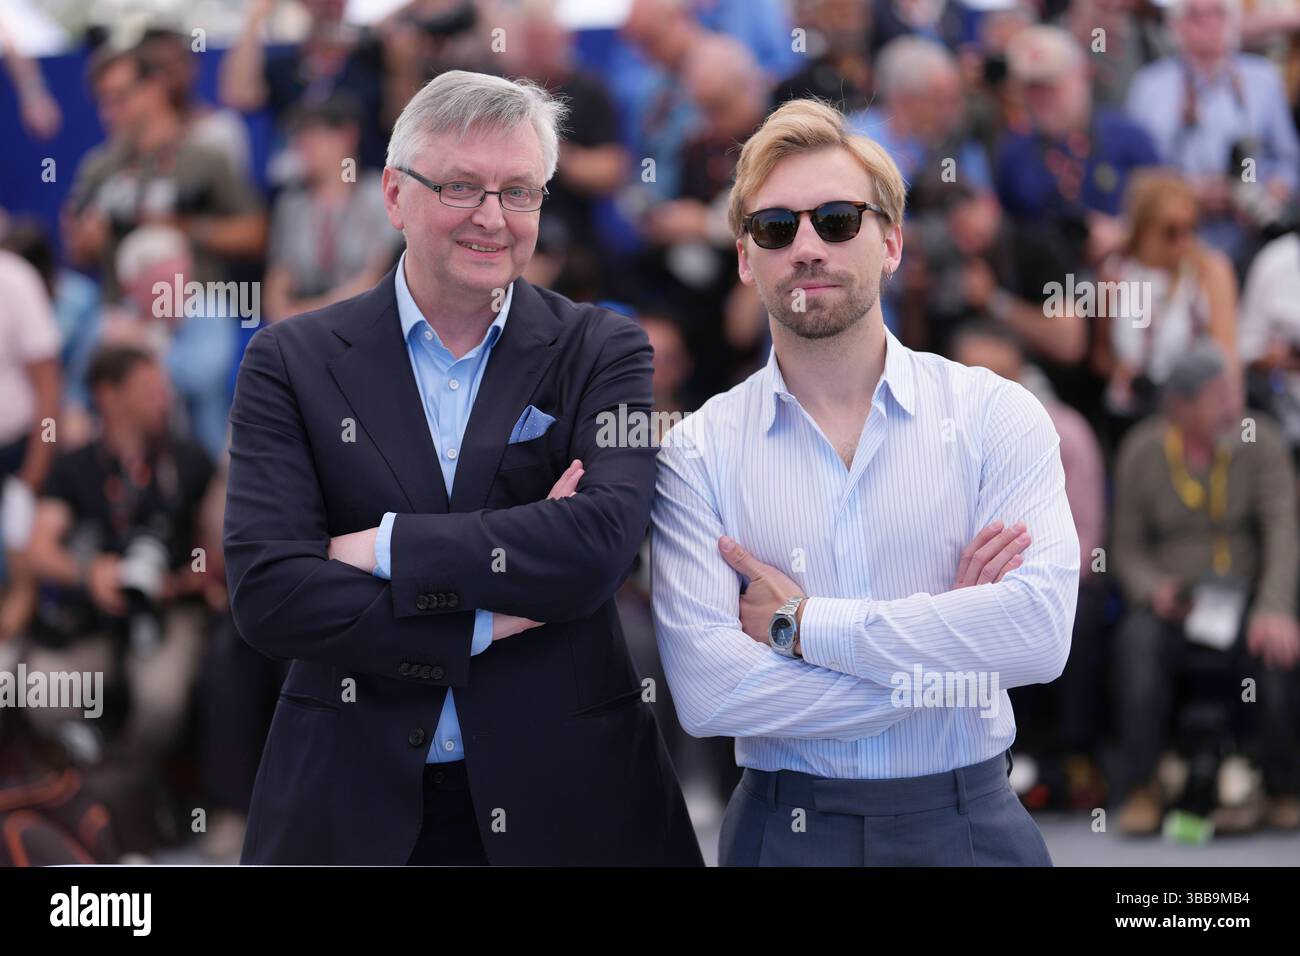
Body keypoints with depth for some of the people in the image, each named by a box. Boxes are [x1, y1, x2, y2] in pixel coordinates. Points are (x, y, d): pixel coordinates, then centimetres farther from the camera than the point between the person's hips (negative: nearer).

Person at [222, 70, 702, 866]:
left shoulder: (602, 352, 1)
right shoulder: (293, 362, 1)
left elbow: (602, 542, -16)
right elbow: (265, 593, -11)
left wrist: (385, 548, -14)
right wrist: (491, 623, -14)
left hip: (564, 800, 0)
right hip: (352, 805, 0)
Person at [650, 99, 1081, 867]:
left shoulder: (997, 415, -3)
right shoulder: (699, 453, -3)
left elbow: (1040, 629, -18)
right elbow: (705, 689, -15)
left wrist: (798, 625, -15)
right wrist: (941, 651, -15)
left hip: (969, 823, 0)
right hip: (785, 828, 0)